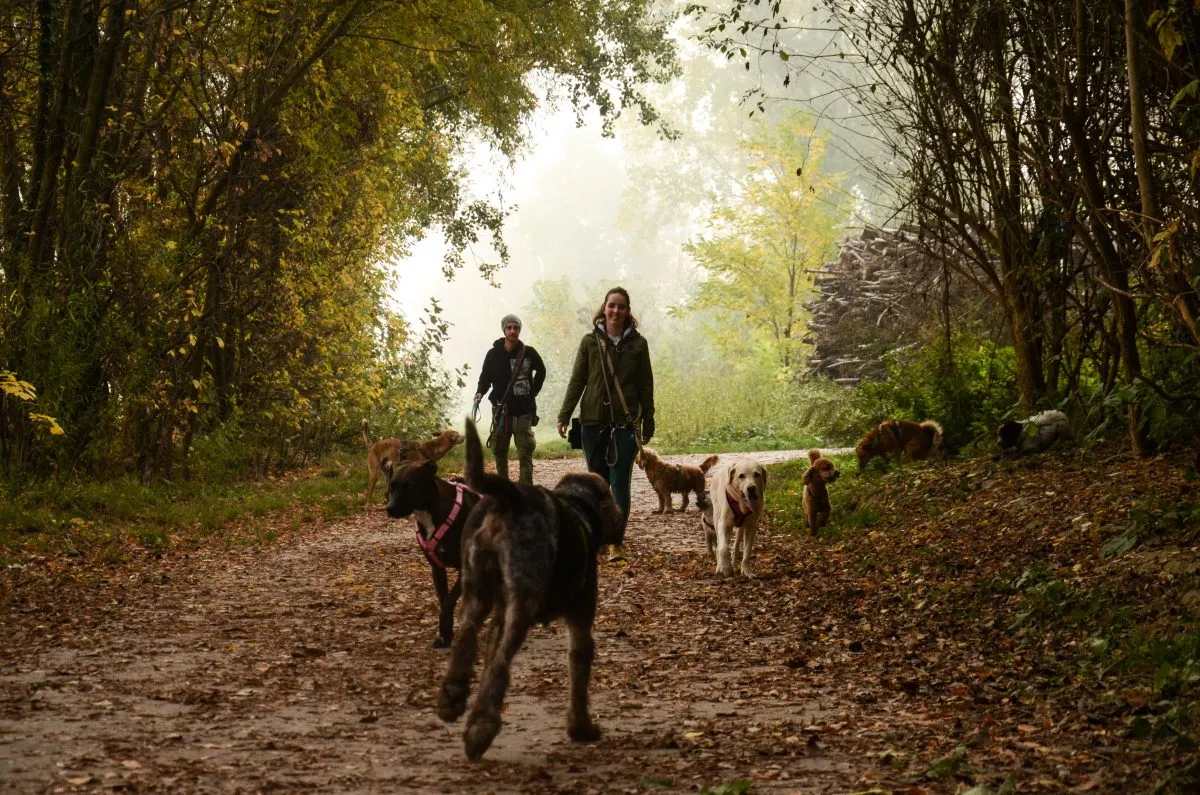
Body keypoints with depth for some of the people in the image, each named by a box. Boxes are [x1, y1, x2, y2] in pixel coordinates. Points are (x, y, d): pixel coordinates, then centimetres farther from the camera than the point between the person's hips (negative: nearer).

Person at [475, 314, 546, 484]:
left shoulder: (528, 353, -1)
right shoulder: (494, 354, 0)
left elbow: (541, 372, 16)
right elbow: (485, 377, 8)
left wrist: (533, 393, 8)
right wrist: (480, 392, -11)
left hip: (523, 411, -1)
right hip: (501, 410, 2)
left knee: (525, 454, -5)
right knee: (499, 452, 7)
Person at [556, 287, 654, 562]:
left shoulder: (637, 343, 3)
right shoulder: (590, 341, 4)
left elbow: (646, 385, 6)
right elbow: (577, 380, 5)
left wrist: (648, 423, 4)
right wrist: (564, 415, -2)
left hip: (625, 423, -1)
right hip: (593, 422, 1)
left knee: (620, 483, -5)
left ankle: (617, 541, -3)